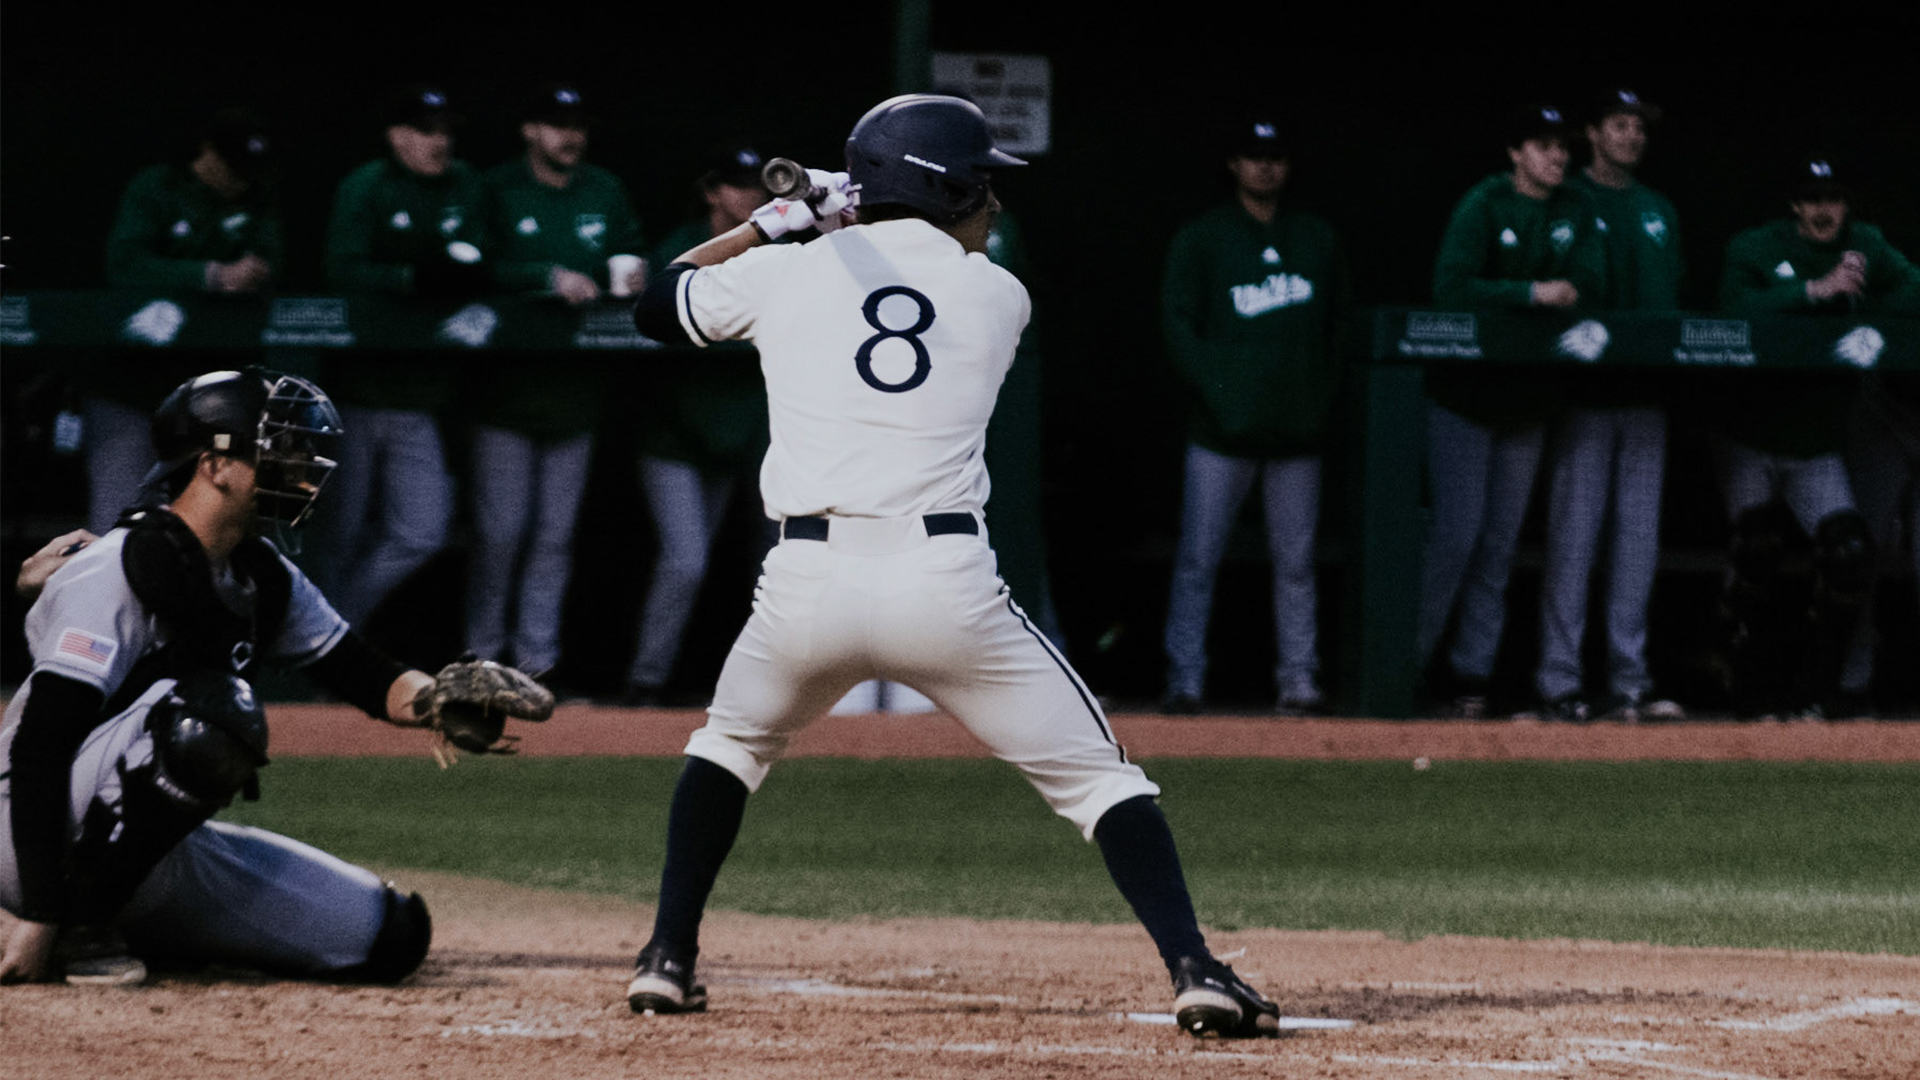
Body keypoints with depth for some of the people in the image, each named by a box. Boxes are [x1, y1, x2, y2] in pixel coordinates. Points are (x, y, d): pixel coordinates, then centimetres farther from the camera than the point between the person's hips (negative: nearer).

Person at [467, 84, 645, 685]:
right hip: (508, 382, -4)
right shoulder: (498, 191, -2)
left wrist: (630, 275, -6)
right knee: (501, 528, -5)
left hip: (577, 384, 4)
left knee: (556, 531, 6)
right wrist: (551, 277, -23)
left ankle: (538, 654, 11)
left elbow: (631, 254, 16)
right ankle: (484, 652, 7)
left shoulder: (606, 193, 13)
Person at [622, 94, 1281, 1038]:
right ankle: (1194, 970, -7)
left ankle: (668, 959, 21)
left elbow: (657, 305, 28)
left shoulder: (783, 273, 11)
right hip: (947, 583, -2)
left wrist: (778, 218, 32)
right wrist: (842, 222, 35)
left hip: (807, 580, 2)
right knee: (1096, 772, 8)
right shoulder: (1000, 298, 10)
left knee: (730, 743, 30)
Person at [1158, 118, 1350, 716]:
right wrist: (1213, 388, -11)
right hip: (1223, 428, -2)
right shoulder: (1201, 239, 6)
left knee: (1296, 562, 3)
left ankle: (1299, 678, 6)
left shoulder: (1317, 239, 14)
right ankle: (1184, 681, -3)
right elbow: (1178, 322, 1)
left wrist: (1324, 393, 4)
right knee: (1198, 558, -6)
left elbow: (1341, 323, 17)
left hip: (1298, 427, 2)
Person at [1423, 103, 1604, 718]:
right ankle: (1407, 661, -2)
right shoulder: (1482, 207, -10)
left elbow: (1591, 286, 4)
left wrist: (1564, 293, -16)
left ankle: (1473, 673, 8)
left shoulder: (1574, 212, 8)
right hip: (1464, 391, -5)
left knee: (1501, 540, 5)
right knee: (1458, 530, -11)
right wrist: (1531, 293, -24)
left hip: (1528, 392, 5)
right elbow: (1450, 287, -21)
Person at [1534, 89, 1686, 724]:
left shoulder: (1659, 213, 19)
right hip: (1585, 393, -5)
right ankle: (1560, 683, -7)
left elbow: (1673, 297, 19)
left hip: (1647, 394, 6)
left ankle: (1630, 681, 5)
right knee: (1574, 534, -7)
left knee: (1638, 538, 4)